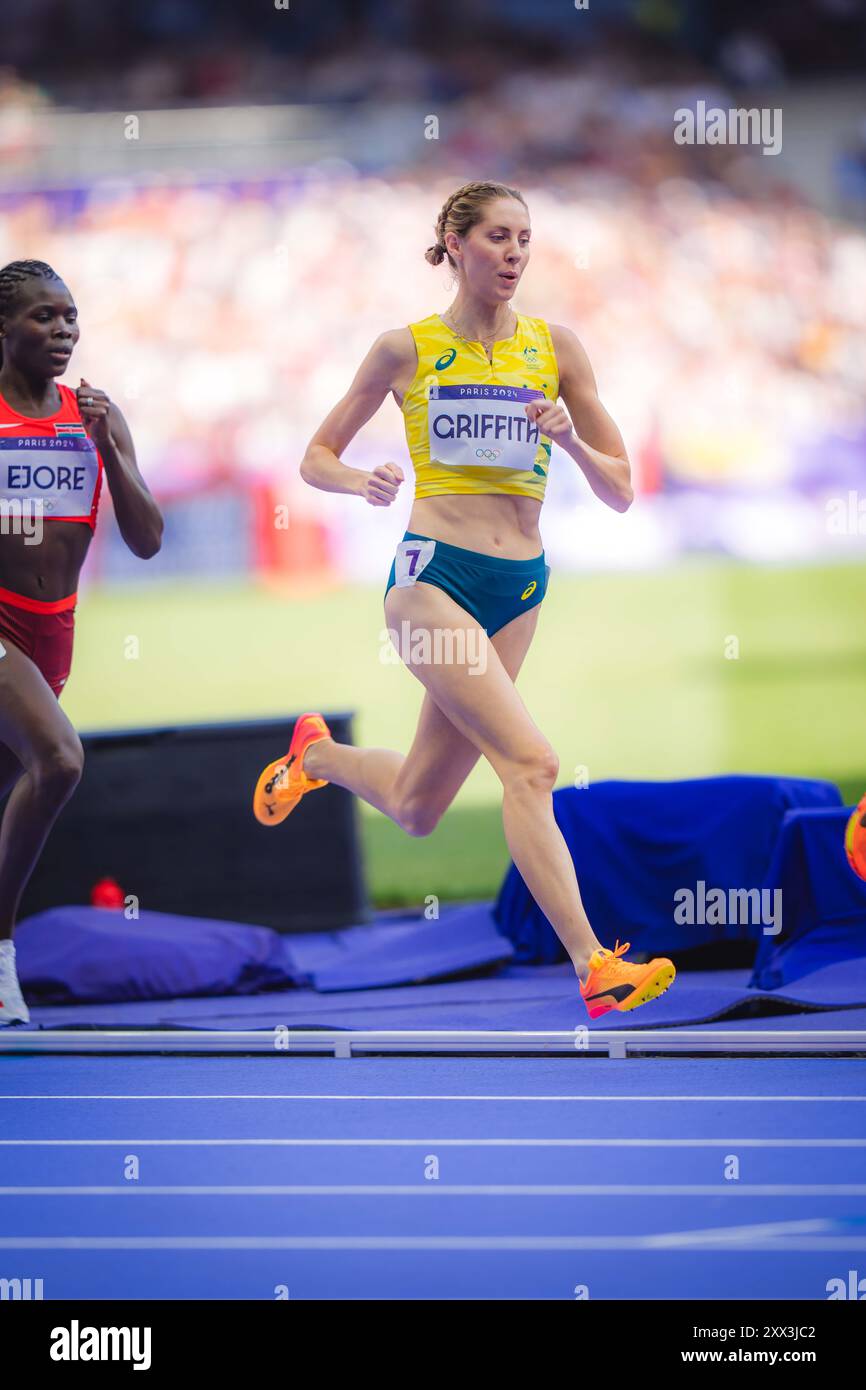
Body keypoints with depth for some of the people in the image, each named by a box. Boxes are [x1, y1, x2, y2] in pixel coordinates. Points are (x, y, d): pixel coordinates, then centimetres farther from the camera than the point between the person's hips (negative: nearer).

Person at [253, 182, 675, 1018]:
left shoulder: (554, 347, 7)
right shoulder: (406, 349, 0)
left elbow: (620, 492, 8)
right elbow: (315, 459, 8)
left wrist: (573, 441, -12)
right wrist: (365, 483, -13)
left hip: (520, 587, 5)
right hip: (433, 573, -5)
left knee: (416, 809, 12)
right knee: (530, 763, -22)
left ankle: (316, 753, 43)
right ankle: (593, 967, -23)